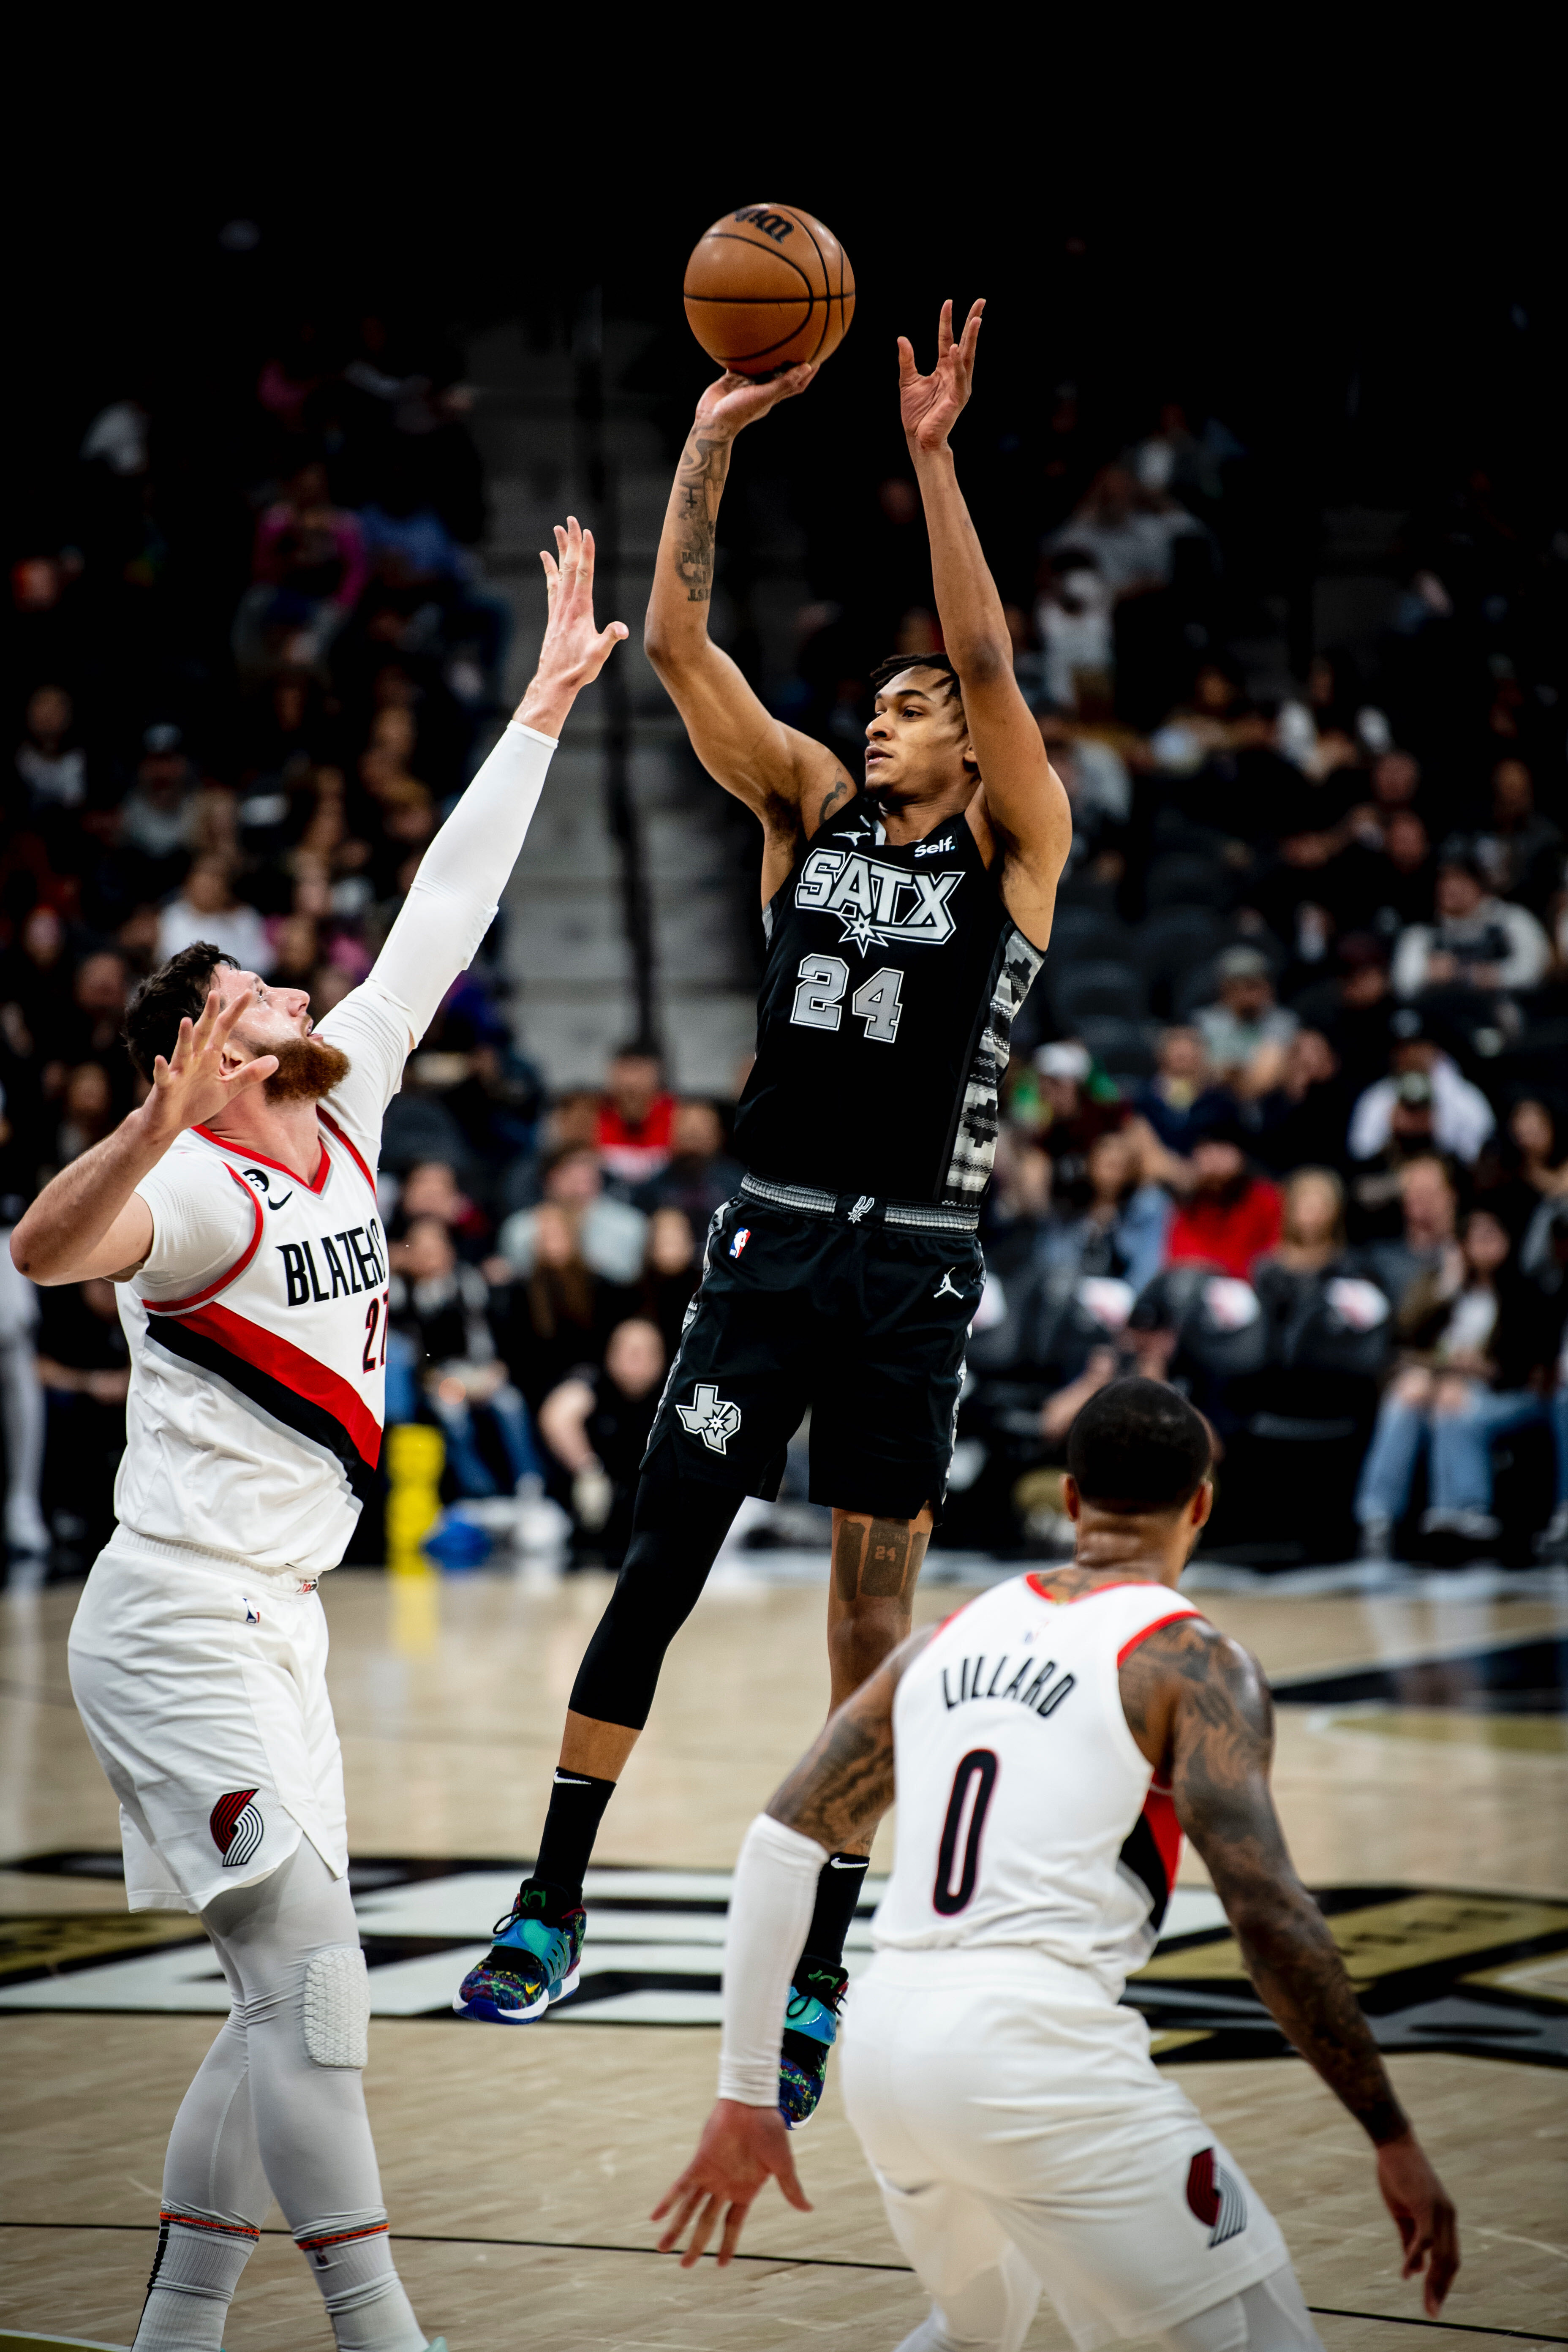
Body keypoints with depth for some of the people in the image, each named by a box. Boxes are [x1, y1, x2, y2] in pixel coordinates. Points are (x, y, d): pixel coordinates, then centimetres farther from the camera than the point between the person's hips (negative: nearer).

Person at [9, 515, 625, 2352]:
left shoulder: (345, 1114, 8)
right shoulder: (206, 1189, -15)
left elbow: (440, 920, 14)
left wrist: (543, 708, 16)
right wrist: (157, 1122, -55)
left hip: (267, 1629, 9)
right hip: (180, 1626, -9)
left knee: (283, 2006, 10)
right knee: (315, 1982, -12)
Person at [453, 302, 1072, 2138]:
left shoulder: (1015, 846, 1)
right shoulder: (808, 810, 10)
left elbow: (989, 658, -14)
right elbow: (676, 644, 1)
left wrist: (934, 456, -20)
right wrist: (709, 449, -7)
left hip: (913, 1264, -2)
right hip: (769, 1241, 3)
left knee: (871, 1615, 2)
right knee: (658, 1562, -2)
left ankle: (815, 1973, 8)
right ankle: (553, 1903, 5)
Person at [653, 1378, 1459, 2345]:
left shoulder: (951, 1638, 18)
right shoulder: (1194, 1664, 0)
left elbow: (780, 1846, 15)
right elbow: (1270, 1913, -11)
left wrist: (747, 2096, 18)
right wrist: (1393, 2137, -6)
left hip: (883, 2047, 7)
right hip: (1035, 2049, -7)